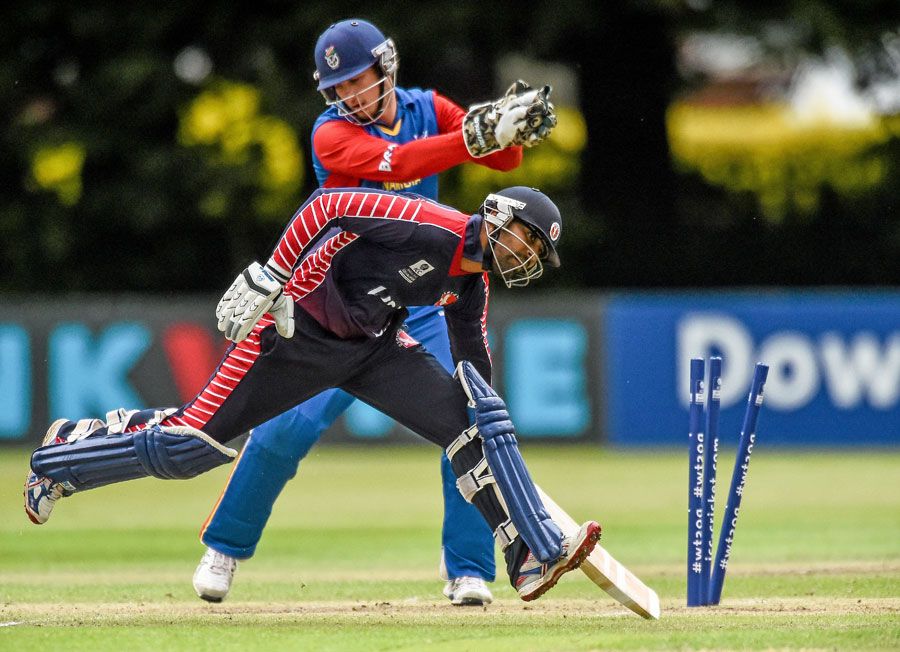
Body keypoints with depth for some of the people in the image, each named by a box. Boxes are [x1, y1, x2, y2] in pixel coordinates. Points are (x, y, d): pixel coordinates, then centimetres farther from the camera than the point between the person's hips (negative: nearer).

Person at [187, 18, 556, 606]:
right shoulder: (333, 134, -12)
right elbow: (397, 163, -30)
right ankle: (224, 547, 10)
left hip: (422, 310, 3)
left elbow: (505, 158, -9)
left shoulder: (428, 110, 1)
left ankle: (468, 572, -1)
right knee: (289, 428, -10)